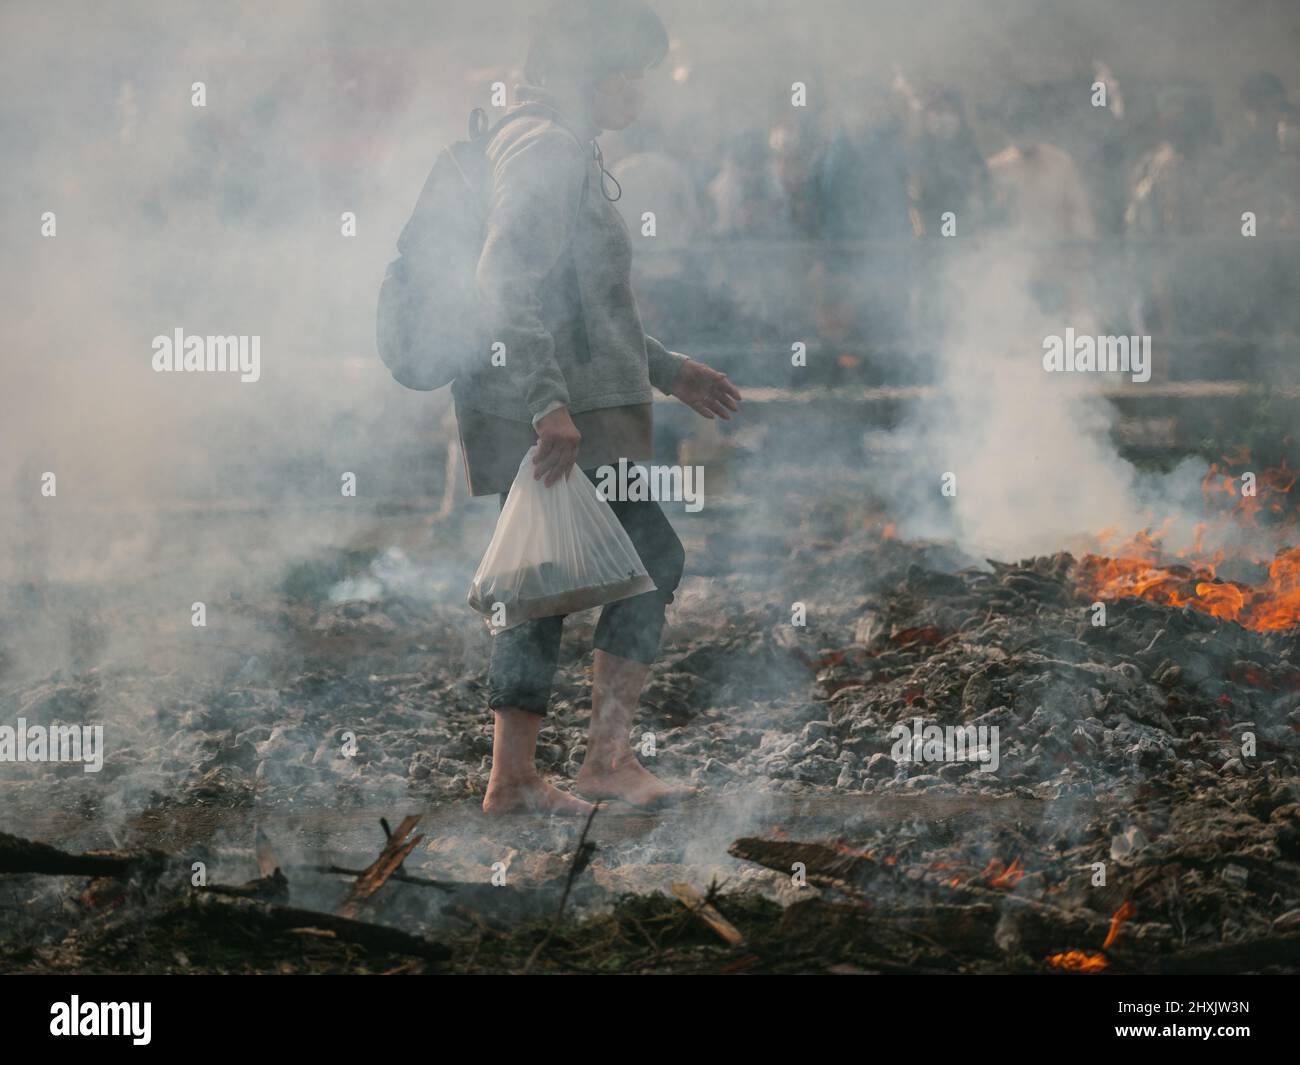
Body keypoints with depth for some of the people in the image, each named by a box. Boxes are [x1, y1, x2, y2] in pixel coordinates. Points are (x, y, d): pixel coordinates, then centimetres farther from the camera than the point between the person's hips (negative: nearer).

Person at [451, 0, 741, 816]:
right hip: (556, 419, -10)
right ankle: (609, 758, -1)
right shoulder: (545, 150, -13)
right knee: (652, 557, -5)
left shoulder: (570, 153, 21)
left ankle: (514, 776, 11)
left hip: (562, 412, 10)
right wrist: (548, 404, -30)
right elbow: (505, 286, -23)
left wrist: (669, 370, 29)